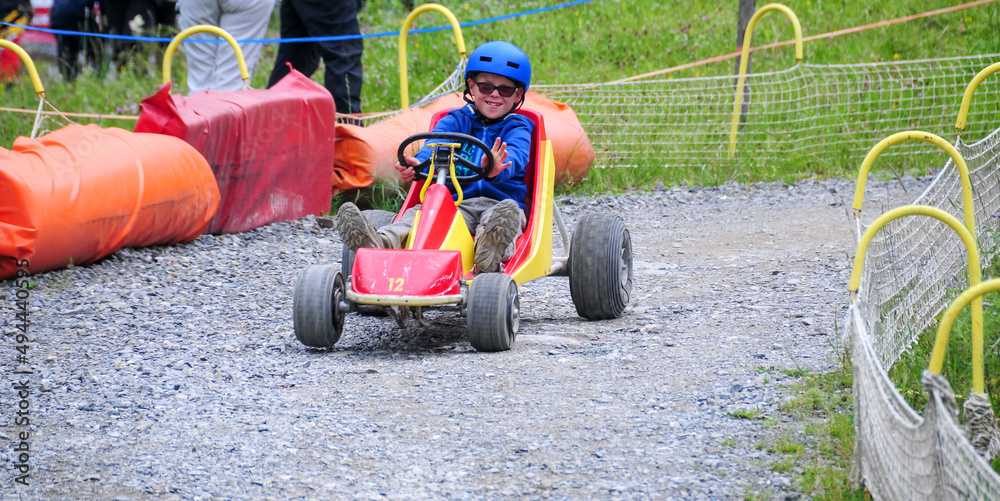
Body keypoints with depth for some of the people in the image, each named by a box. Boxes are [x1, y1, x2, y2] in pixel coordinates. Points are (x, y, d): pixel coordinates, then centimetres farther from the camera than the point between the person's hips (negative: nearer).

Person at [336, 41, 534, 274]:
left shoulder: (518, 127, 12)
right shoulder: (457, 120, 18)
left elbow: (516, 155, -13)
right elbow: (436, 143, -4)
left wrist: (497, 170, -40)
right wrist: (419, 163, -31)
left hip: (497, 203, -2)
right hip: (456, 204, 2)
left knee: (508, 210, -36)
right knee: (420, 213, -26)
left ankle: (488, 255, -71)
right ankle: (381, 244, -59)